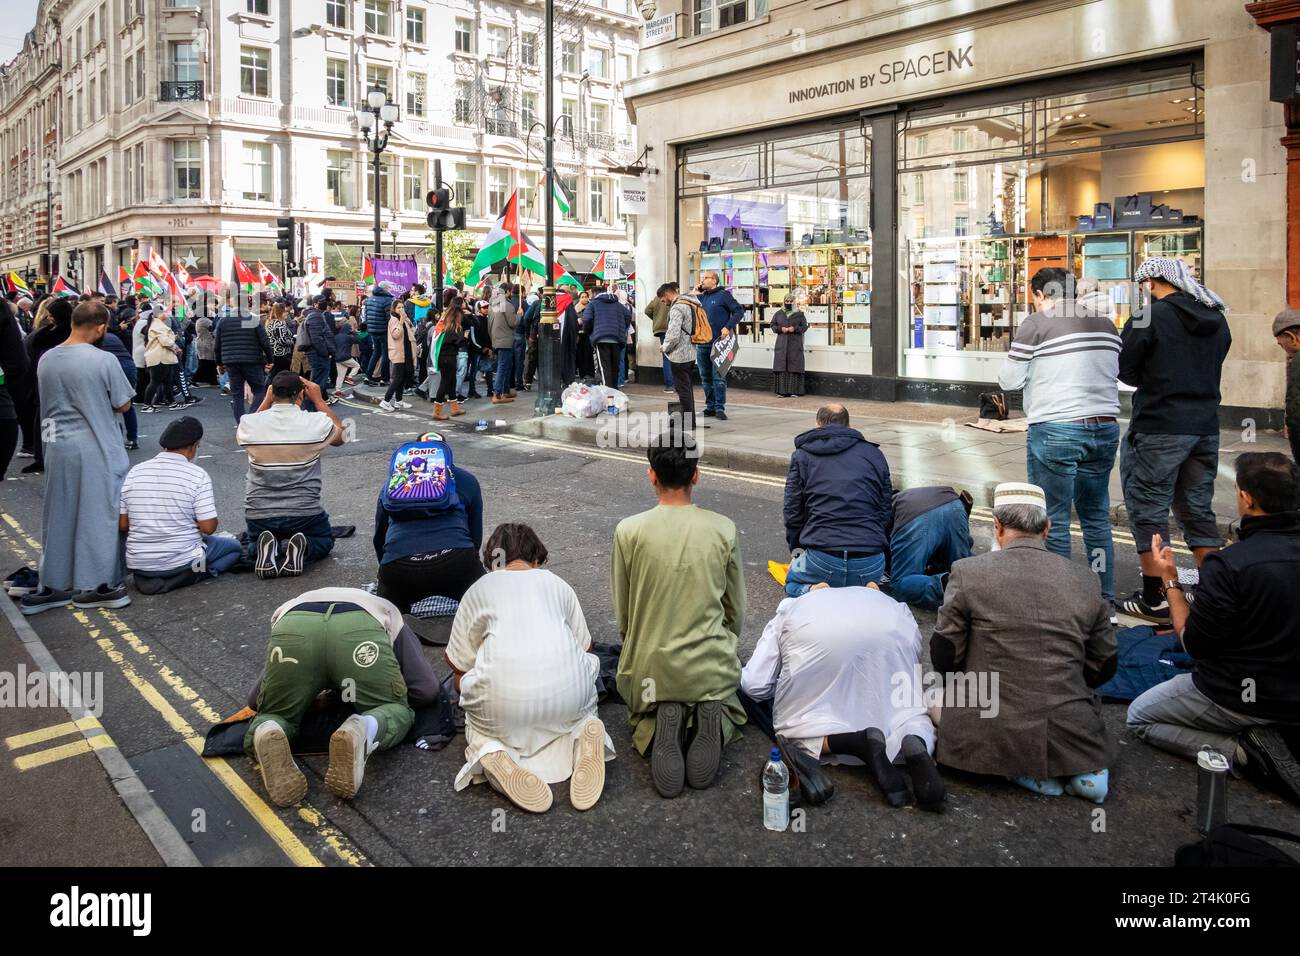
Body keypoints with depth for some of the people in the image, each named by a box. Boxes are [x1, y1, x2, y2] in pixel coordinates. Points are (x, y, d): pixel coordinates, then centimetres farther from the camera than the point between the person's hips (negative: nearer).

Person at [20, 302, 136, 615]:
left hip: (58, 445, 5)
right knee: (99, 514, 4)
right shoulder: (104, 360, -13)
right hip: (97, 448, -5)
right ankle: (103, 584, 10)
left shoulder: (46, 359, 3)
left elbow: (50, 401, 14)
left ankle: (54, 585, 21)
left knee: (59, 515, 13)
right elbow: (123, 405, -6)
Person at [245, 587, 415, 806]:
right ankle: (362, 732, -18)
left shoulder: (289, 609, 48)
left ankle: (266, 735, -12)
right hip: (360, 628, -2)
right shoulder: (387, 610, 43)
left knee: (276, 715, 24)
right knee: (396, 711, 16)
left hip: (293, 628, 2)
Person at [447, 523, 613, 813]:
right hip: (568, 693, 1)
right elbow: (584, 647, 31)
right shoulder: (557, 583, 24)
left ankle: (490, 752, -5)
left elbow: (460, 673, 18)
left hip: (501, 699, 0)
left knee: (477, 726, 30)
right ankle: (582, 733, 1)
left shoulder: (478, 590, 20)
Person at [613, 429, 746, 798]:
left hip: (651, 665, 0)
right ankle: (709, 719, -6)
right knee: (727, 708, 33)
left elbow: (622, 614, 0)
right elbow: (736, 610, 4)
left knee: (643, 717, 32)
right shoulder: (724, 530, -8)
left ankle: (659, 725, -7)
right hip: (712, 666, 1)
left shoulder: (629, 531, -11)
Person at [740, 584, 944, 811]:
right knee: (908, 717, 22)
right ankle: (916, 744, -11)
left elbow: (755, 687, 24)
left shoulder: (788, 609, 36)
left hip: (814, 637, -2)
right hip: (893, 631, 3)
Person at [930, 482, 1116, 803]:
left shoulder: (968, 572, -10)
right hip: (1071, 736, 4)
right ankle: (1080, 767, 7)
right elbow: (1104, 666, 8)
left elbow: (943, 655, -5)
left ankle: (1025, 770, 5)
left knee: (936, 703, 25)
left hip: (990, 734, -3)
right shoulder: (1085, 581, 0)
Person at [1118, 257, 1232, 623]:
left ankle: (1154, 600, 5)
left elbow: (1125, 371, -4)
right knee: (1199, 510, 15)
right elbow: (1211, 369, 17)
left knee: (1149, 511, 2)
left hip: (1159, 429, -7)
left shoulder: (1149, 318, -12)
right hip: (1206, 427, 7)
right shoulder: (1217, 320, 10)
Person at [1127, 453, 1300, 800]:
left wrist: (1170, 581, -5)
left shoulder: (1228, 564, -27)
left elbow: (1194, 644, -16)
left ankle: (1244, 751, -2)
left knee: (1139, 717, 15)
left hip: (1239, 699, -6)